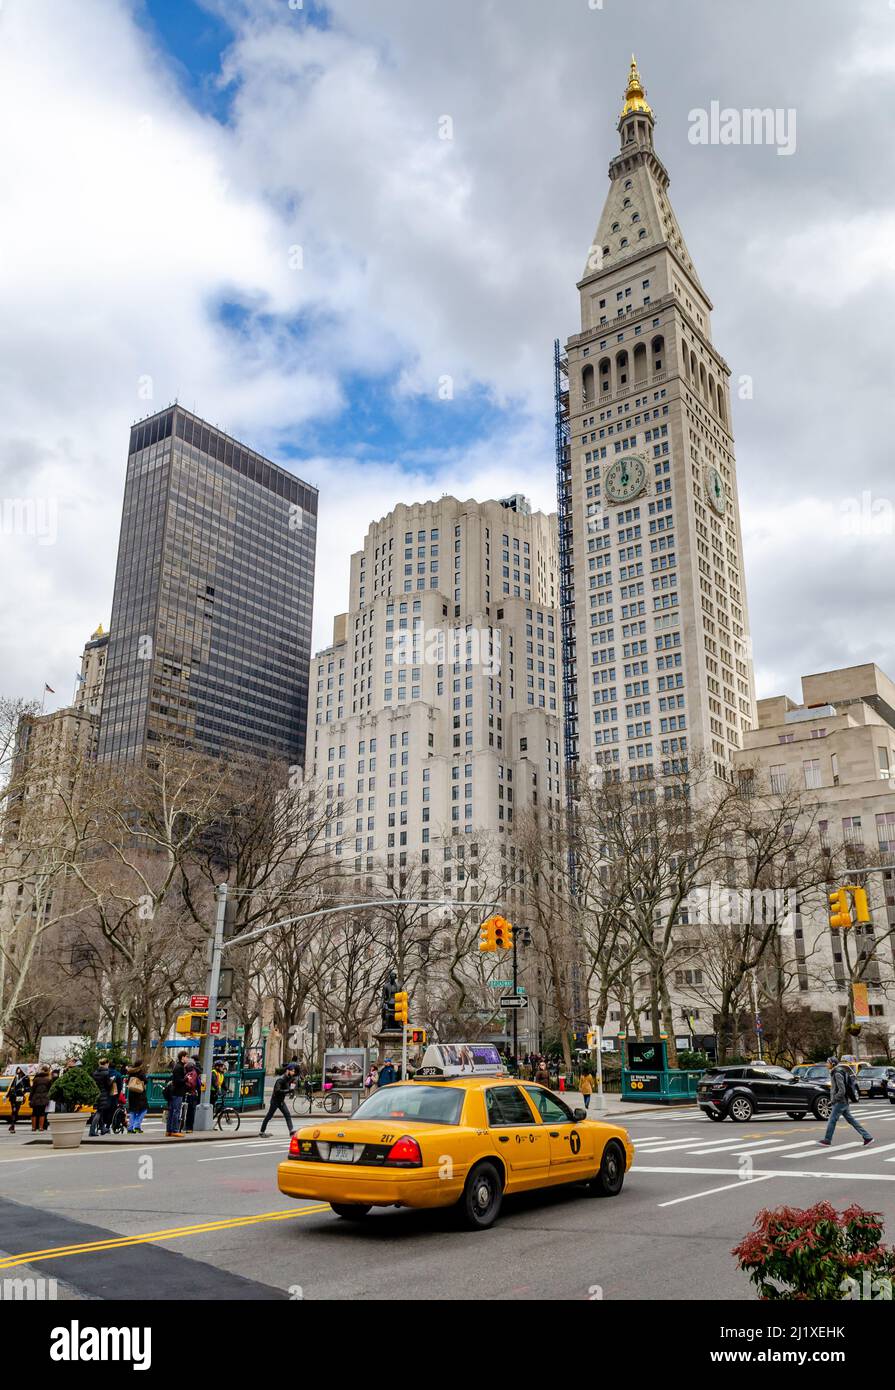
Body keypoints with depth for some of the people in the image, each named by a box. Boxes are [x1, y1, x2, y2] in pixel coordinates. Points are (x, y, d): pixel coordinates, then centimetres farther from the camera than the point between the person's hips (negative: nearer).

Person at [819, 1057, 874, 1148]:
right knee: (851, 1120, 11)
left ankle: (827, 1141, 4)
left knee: (832, 1120, -2)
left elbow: (842, 1090, -24)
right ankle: (867, 1137, 12)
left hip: (840, 1102, -10)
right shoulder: (835, 1072, 11)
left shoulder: (838, 1074, -20)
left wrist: (834, 1098, -14)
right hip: (844, 1101, 10)